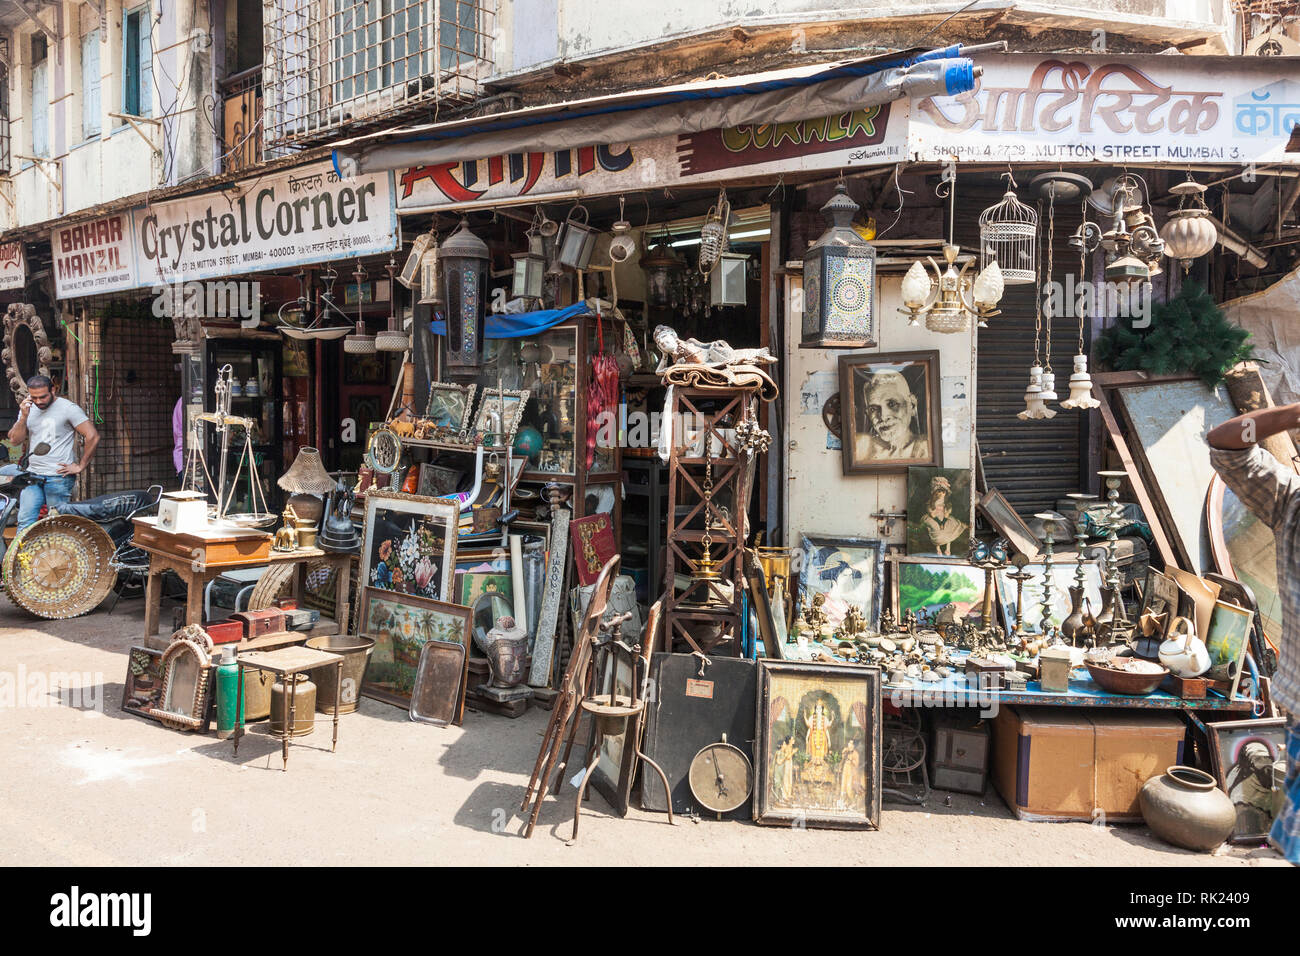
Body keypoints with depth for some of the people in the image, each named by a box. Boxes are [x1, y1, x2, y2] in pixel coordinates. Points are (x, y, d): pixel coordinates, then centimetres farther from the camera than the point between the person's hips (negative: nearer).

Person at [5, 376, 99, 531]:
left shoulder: (68, 408, -6)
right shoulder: (27, 409, 12)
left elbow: (92, 437, -10)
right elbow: (15, 440, 7)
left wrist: (80, 466, -8)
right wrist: (23, 417, -7)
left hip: (59, 477, -5)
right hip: (32, 476, 5)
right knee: (25, 521, -1)